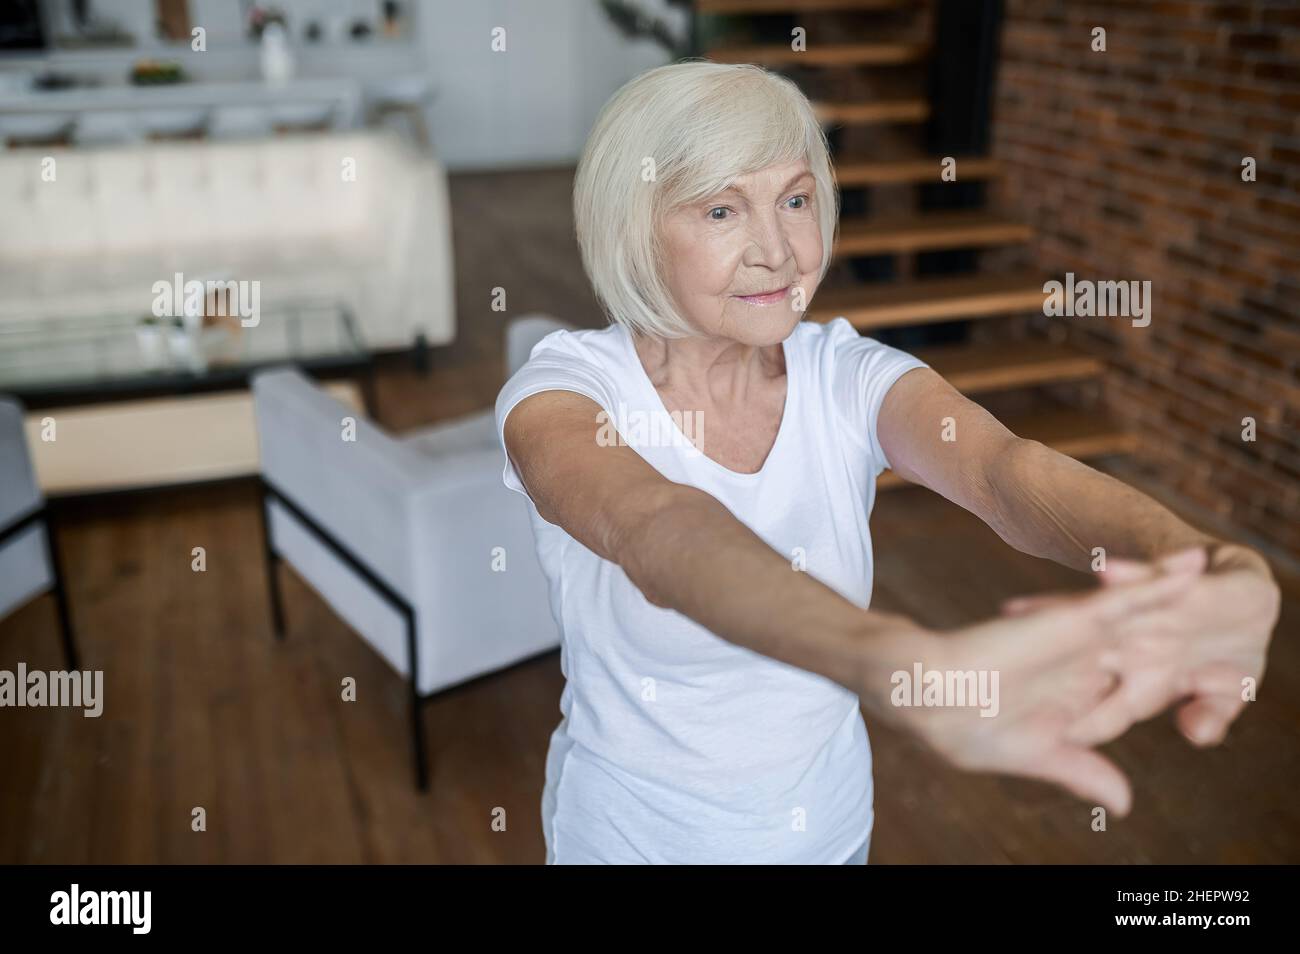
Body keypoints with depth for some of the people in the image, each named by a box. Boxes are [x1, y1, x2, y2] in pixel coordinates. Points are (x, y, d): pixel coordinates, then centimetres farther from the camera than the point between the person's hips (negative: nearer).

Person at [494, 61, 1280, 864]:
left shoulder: (853, 378, -12)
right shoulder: (562, 392, -21)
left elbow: (1007, 468, -31)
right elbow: (652, 530, -42)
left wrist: (1195, 568, -52)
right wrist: (907, 665, -60)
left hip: (829, 820, 3)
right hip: (634, 830, -2)